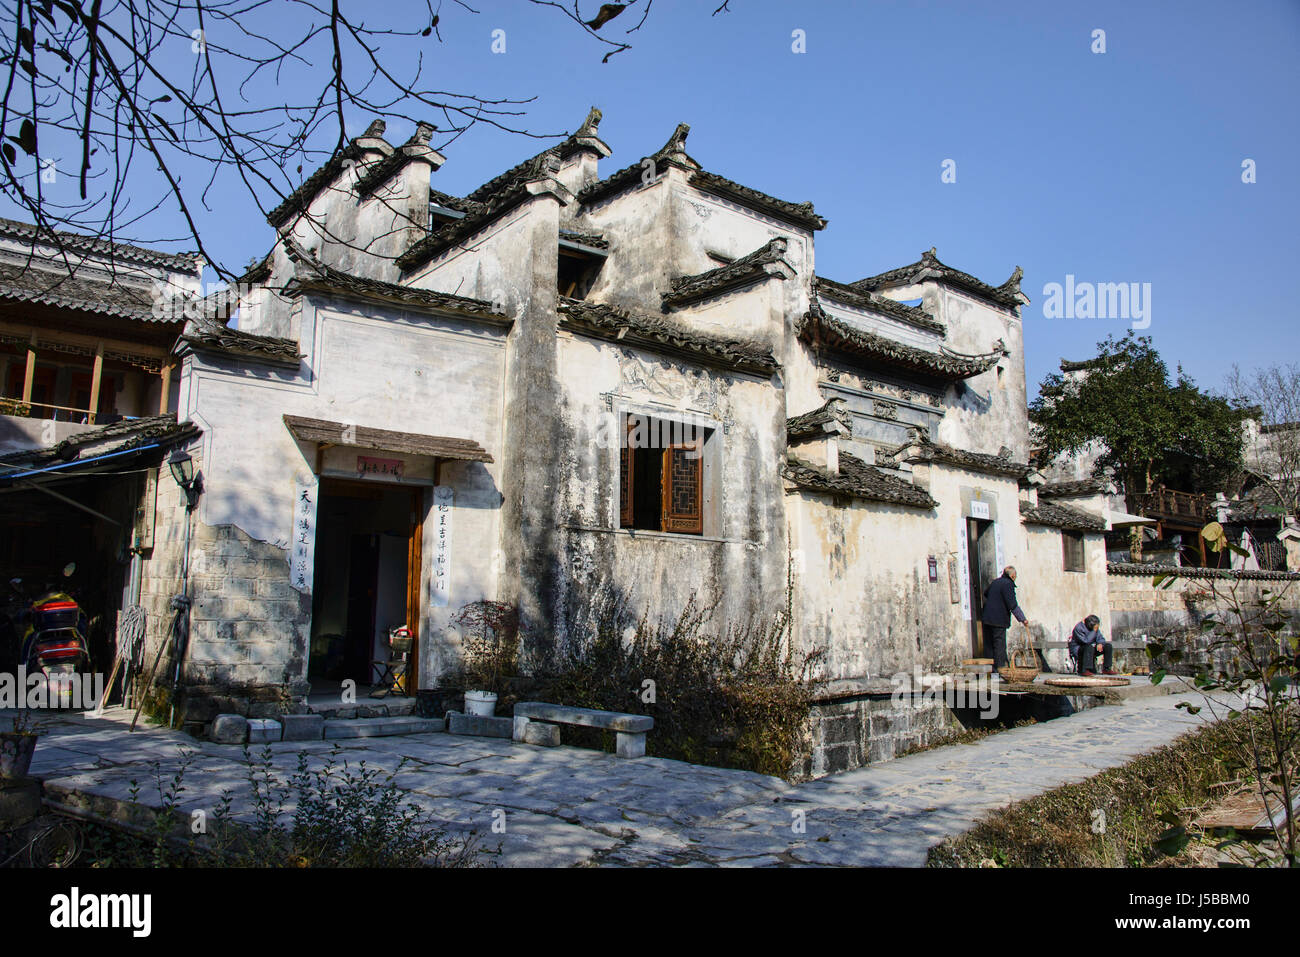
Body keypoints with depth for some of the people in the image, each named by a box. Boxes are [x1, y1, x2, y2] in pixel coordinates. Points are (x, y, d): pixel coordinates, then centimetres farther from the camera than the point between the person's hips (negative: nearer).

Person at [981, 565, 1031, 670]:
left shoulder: (994, 582, 13)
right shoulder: (1008, 584, -12)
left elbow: (985, 593, 33)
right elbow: (1012, 605, -16)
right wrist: (1023, 619, -10)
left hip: (987, 618, 8)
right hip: (999, 620, -8)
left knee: (989, 645, 12)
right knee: (1000, 645, -4)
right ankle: (1000, 668, -4)